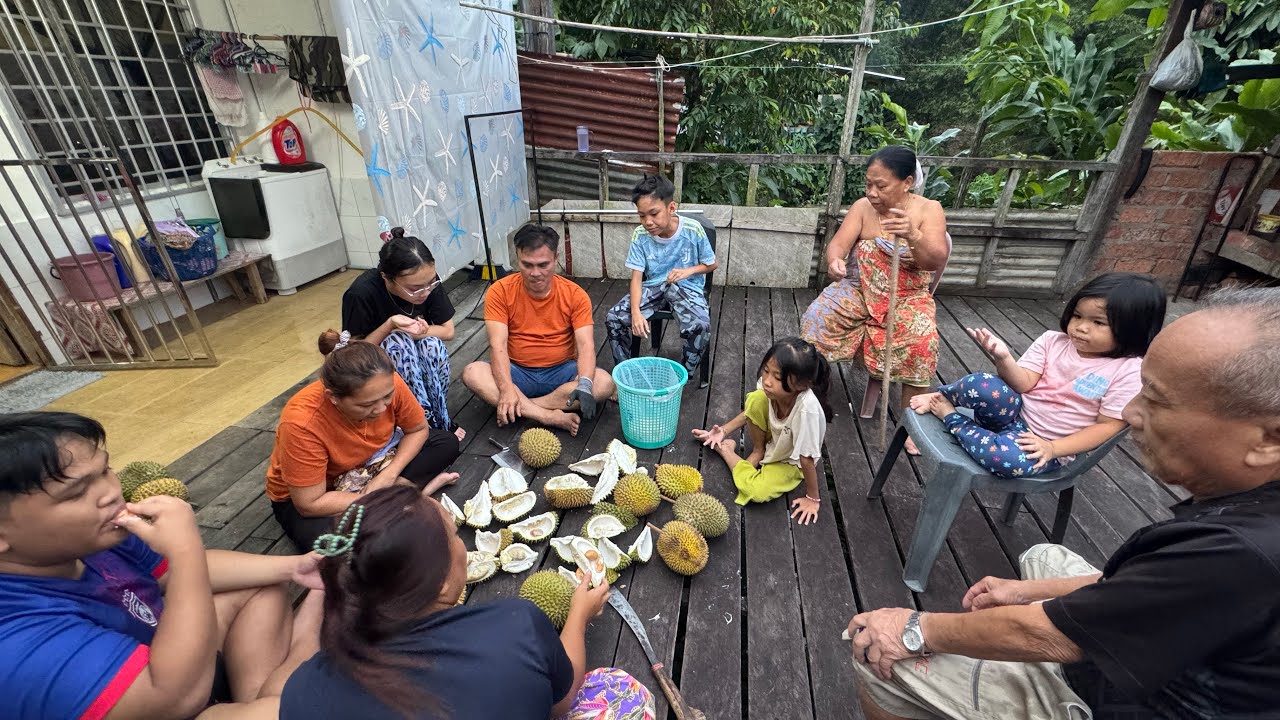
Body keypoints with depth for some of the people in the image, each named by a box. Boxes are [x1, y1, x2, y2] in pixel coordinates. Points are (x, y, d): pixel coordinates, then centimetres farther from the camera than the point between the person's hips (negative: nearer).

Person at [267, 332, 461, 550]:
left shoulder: (386, 384, -28)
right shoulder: (302, 422, -37)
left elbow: (418, 430, -8)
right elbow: (310, 504, -28)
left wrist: (388, 475, -20)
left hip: (371, 464, 4)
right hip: (301, 496, -4)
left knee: (447, 443, -9)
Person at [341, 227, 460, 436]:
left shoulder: (427, 280, -19)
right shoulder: (361, 294, -29)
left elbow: (448, 331, -9)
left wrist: (422, 331, -30)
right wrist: (390, 325, -34)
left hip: (417, 360, 3)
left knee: (433, 345, -31)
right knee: (398, 341, -34)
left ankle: (439, 416, -18)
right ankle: (432, 423, -28)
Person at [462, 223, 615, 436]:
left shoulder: (575, 295, -8)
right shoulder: (500, 291, -8)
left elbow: (585, 346, -16)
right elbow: (498, 346, -16)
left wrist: (584, 385, -36)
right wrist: (507, 388, -33)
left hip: (561, 372, 0)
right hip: (518, 373, 1)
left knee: (605, 383, -27)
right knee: (472, 373, -27)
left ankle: (523, 408, -23)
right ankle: (550, 417, -32)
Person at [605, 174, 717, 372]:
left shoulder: (693, 230, -14)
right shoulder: (640, 236, -11)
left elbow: (711, 264, 2)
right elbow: (637, 278, -12)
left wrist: (689, 271, -18)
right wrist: (636, 311, -29)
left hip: (686, 287, -2)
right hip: (653, 285, 2)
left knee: (700, 327, -32)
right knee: (614, 318, -19)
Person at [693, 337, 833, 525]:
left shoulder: (807, 409, -41)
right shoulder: (770, 389, -26)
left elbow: (807, 458, -29)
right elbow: (751, 410, -3)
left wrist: (812, 498, -16)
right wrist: (724, 431, -10)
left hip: (791, 461, -3)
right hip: (773, 437, 4)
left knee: (757, 492, -28)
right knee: (756, 399, -24)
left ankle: (723, 448, -1)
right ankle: (758, 451, 0)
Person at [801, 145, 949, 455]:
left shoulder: (929, 210, -8)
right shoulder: (862, 207, -4)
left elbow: (937, 261, -21)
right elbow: (838, 244, -14)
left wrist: (914, 236, -42)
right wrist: (835, 260, -40)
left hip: (908, 298, -2)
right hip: (859, 290, 2)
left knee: (921, 342, -28)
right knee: (818, 317, -23)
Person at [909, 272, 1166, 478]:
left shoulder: (1128, 370, -7)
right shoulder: (1052, 340, 1)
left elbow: (1109, 425, -7)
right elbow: (1023, 383, -8)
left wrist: (1053, 448, -18)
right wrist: (1003, 357, -29)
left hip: (1043, 443, -2)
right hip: (1014, 413, 2)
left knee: (1013, 459, -39)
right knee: (984, 386, -35)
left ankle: (951, 418, -18)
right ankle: (942, 395, -5)